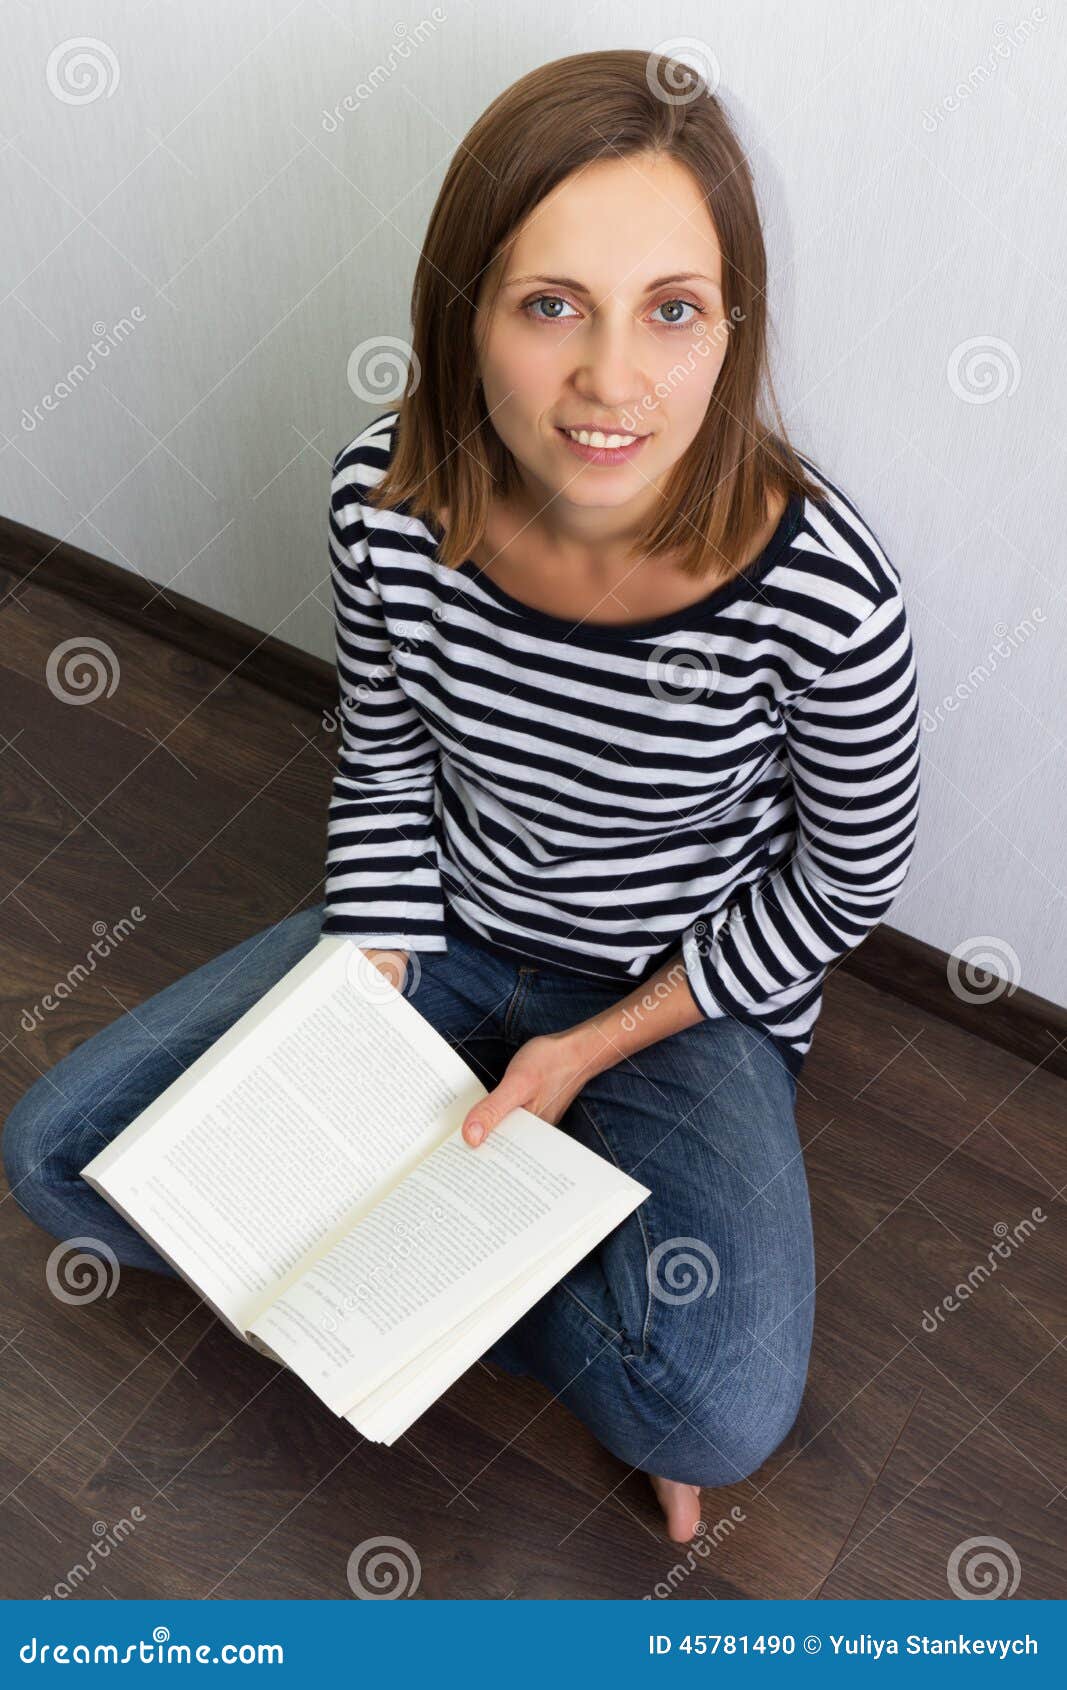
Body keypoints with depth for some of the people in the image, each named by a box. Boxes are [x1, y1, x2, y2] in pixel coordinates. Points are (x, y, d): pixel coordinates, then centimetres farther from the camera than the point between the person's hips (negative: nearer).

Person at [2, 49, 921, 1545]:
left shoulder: (822, 592, -29)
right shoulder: (388, 504, -19)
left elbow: (850, 881, -11)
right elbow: (383, 769, -1)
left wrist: (596, 1046, -13)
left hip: (687, 996, -3)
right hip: (443, 933, 4)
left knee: (722, 1416, -28)